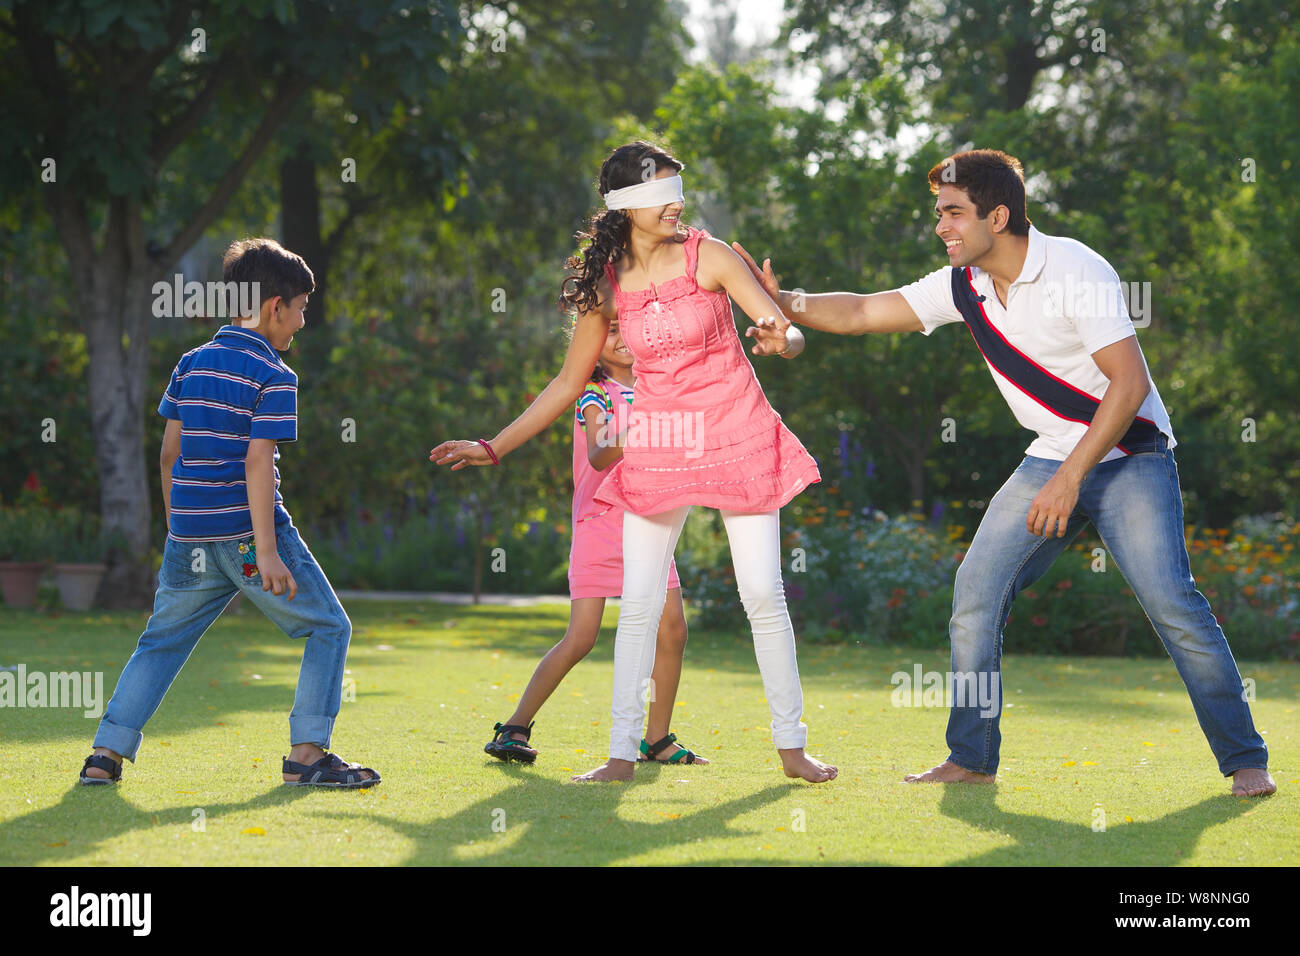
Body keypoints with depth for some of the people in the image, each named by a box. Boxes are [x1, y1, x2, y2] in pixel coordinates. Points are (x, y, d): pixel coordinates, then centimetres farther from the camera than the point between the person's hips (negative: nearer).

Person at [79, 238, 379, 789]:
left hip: (190, 536, 6)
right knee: (329, 629, 6)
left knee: (162, 642, 16)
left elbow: (170, 452, 13)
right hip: (249, 533, -6)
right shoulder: (273, 376, -8)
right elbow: (258, 461, -16)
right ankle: (307, 753, 0)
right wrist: (267, 551, -18)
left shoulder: (191, 365, 11)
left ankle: (107, 755, 8)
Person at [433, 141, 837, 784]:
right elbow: (568, 383, 10)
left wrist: (778, 340, -33)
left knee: (763, 595, -4)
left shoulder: (709, 257, -6)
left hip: (736, 440, -2)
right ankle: (622, 753, 3)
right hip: (656, 448, 2)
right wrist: (494, 447, 7)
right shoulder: (608, 283, 1)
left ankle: (791, 746, 6)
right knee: (638, 604, -4)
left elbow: (788, 332, -8)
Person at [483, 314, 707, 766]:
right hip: (600, 521, -6)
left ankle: (657, 739, 7)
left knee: (673, 631, -3)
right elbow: (598, 457, -22)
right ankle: (515, 728, -2)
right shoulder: (595, 393, -6)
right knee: (580, 638, -11)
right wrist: (630, 436, -39)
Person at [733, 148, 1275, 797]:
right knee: (976, 593, -4)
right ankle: (972, 760, 6)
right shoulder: (962, 287, 1)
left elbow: (1130, 383, -22)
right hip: (1053, 458, 6)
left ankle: (1244, 760, -8)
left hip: (1131, 456, -6)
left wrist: (1070, 480, -24)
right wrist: (782, 302, -9)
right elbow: (859, 313, 7)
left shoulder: (1076, 271, -19)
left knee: (1170, 602, -19)